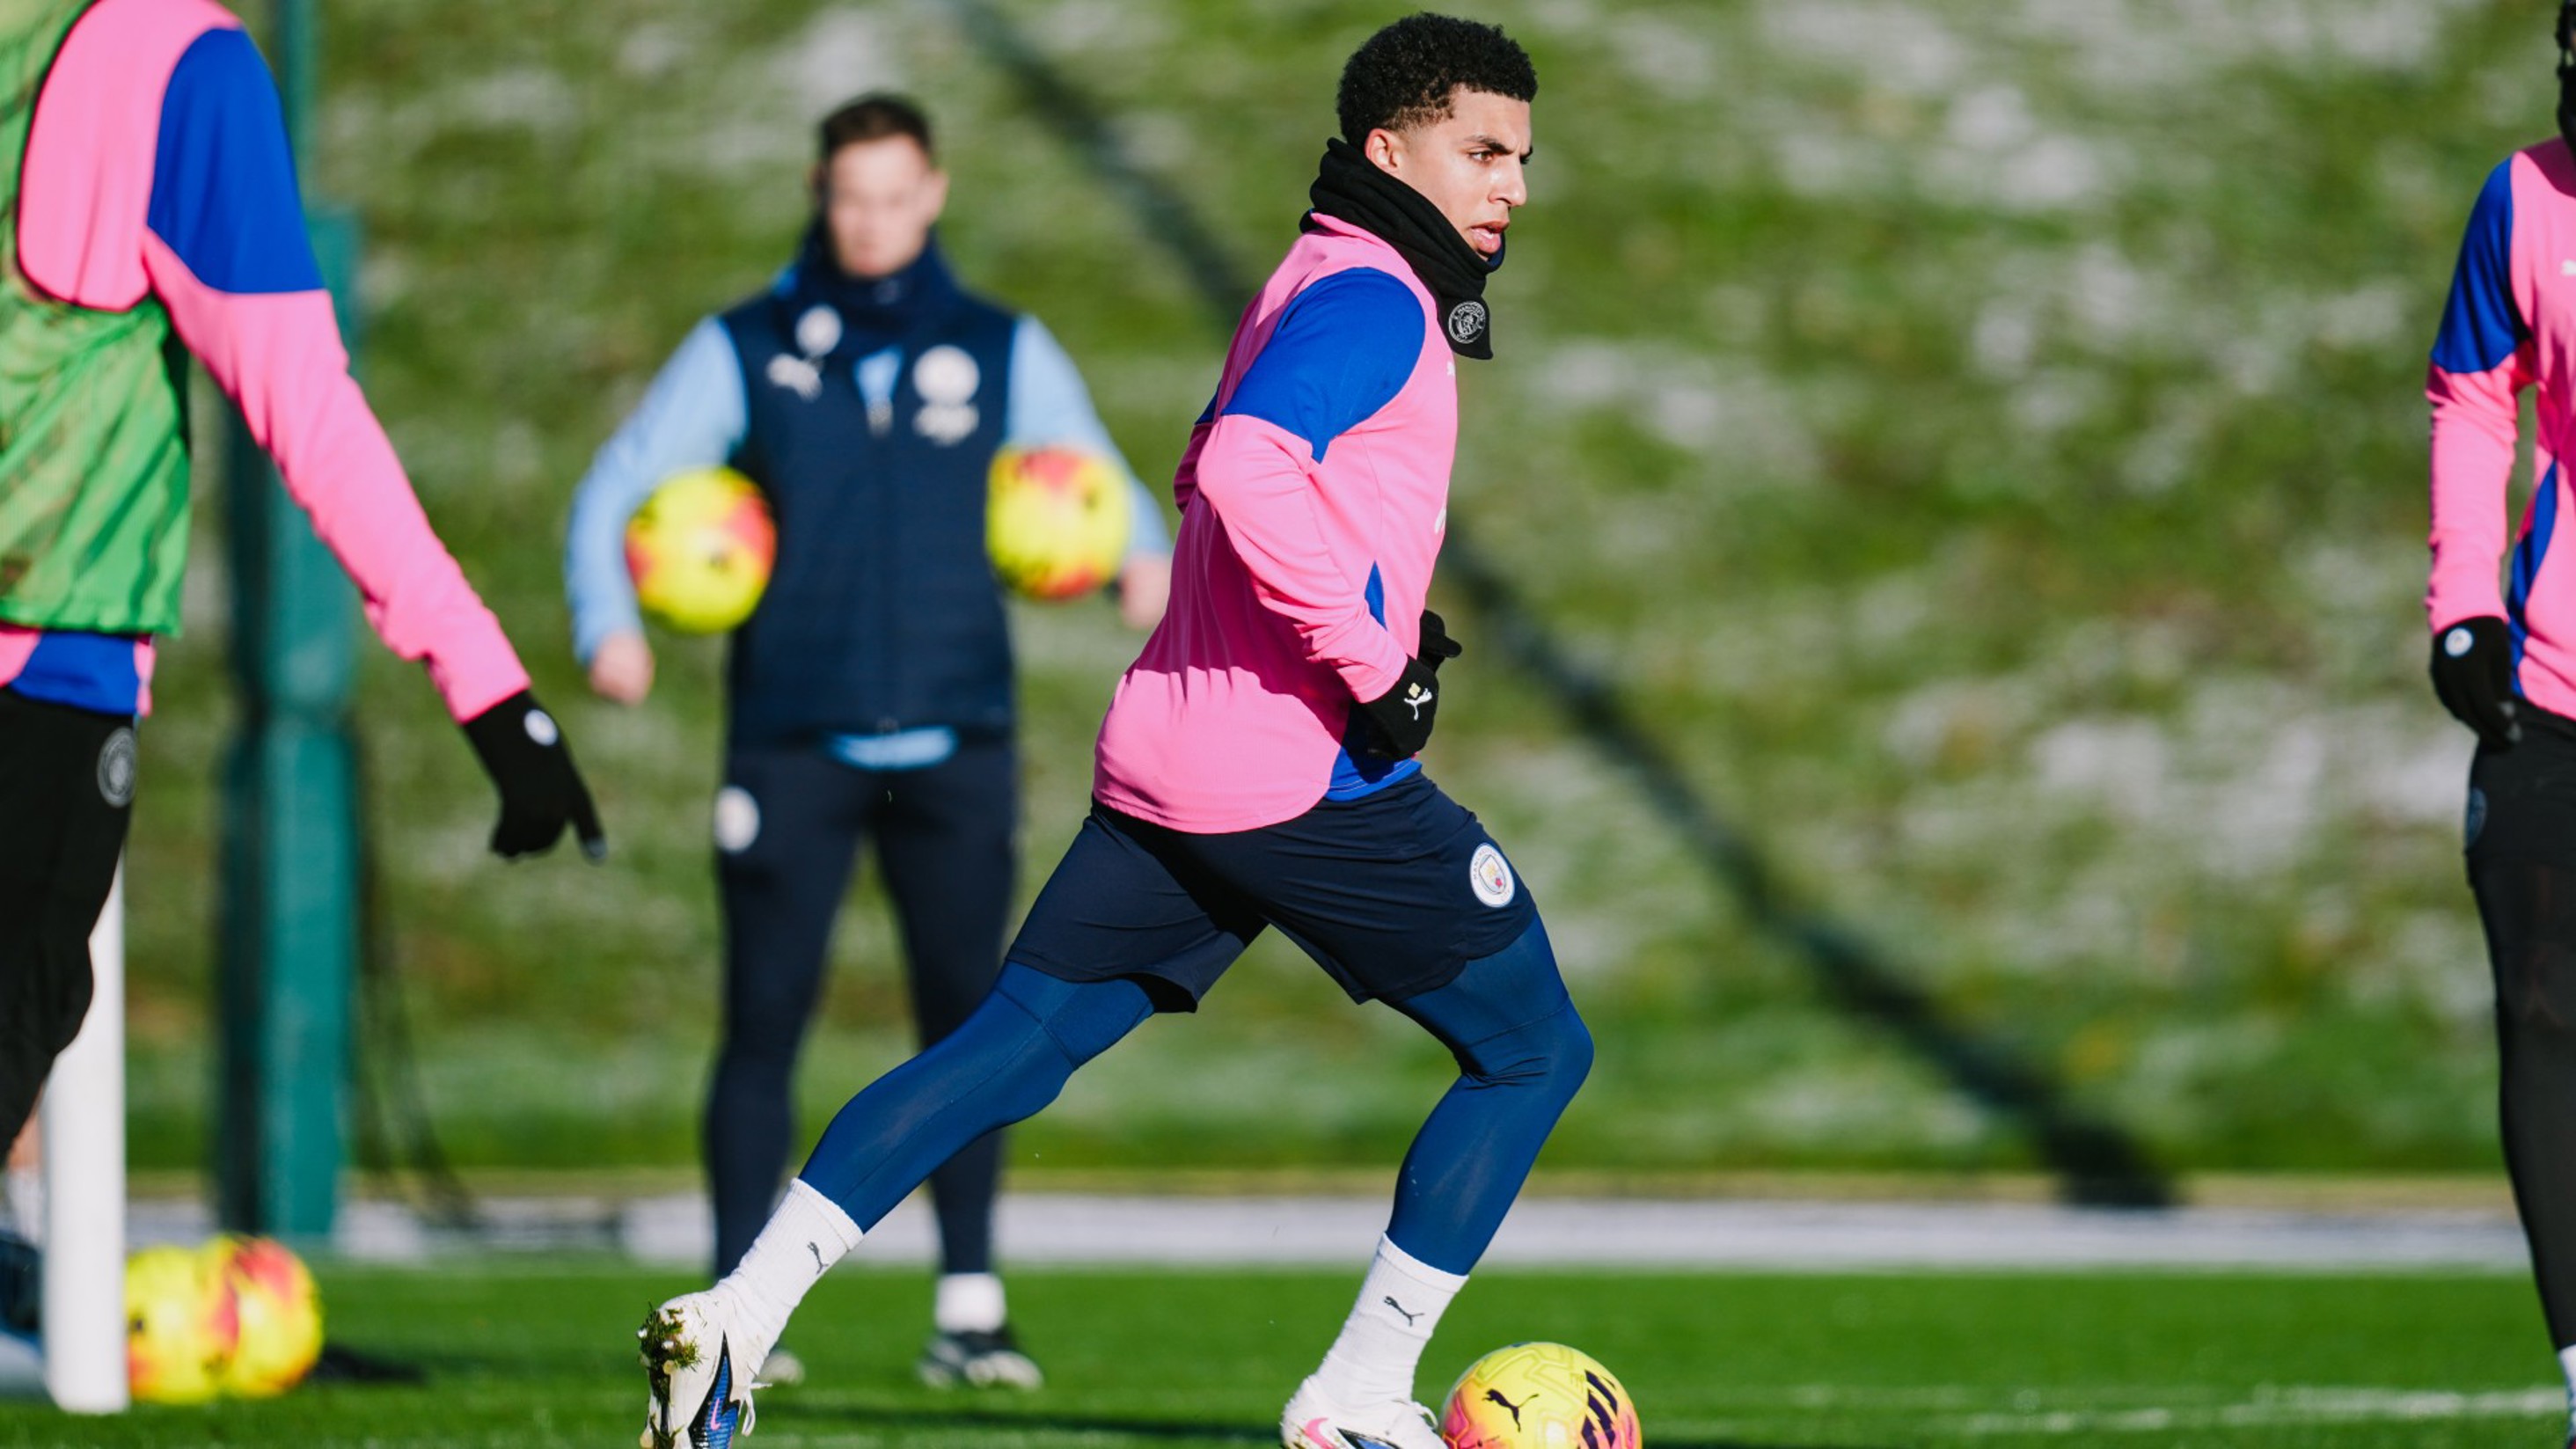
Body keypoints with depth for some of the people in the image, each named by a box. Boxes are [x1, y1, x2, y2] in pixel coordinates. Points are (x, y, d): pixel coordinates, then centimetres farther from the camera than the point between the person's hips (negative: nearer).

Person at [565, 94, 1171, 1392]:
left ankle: (969, 1312, 5)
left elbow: (1100, 480, 16)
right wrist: (609, 626, -12)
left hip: (955, 748, 1)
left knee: (966, 1020, -1)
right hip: (791, 747, -1)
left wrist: (1141, 559, -8)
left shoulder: (1005, 353, 9)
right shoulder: (743, 352, 5)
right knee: (764, 1024, -5)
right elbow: (616, 491, 6)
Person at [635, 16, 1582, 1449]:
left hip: (1162, 764, 9)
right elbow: (1247, 470, -28)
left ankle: (739, 1317, -1)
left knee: (1010, 1048, 10)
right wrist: (1371, 658, -23)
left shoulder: (1319, 287, 20)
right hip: (1312, 780, -9)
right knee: (1534, 1052, 4)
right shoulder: (1373, 299, -11)